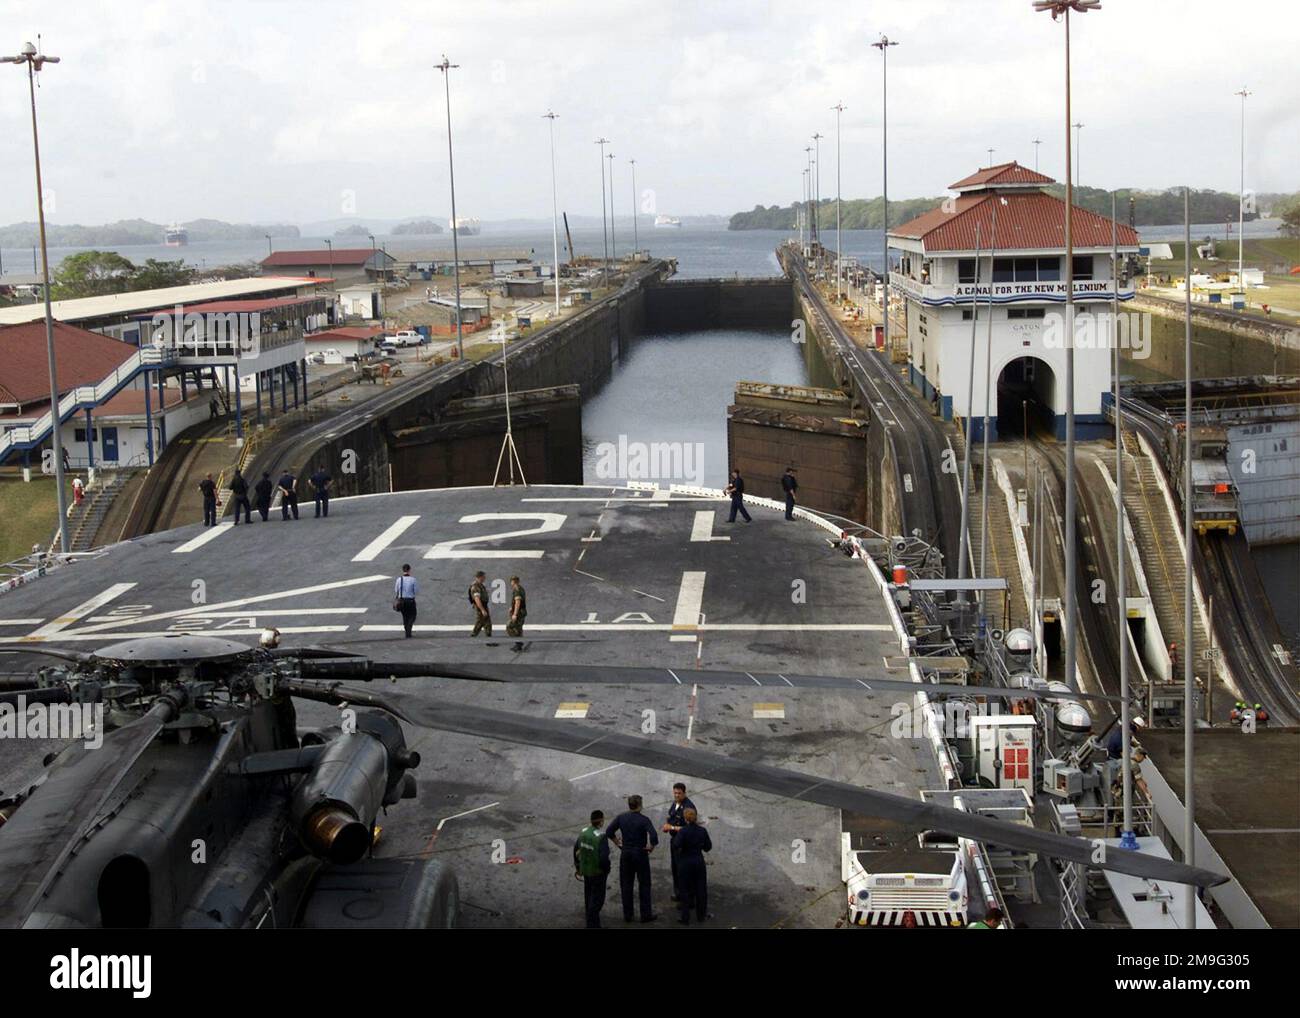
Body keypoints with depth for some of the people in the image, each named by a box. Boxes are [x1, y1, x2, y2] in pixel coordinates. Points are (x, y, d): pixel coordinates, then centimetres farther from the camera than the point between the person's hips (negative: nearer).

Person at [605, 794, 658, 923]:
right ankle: (646, 915, 11)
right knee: (644, 885, 8)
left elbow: (610, 831, -3)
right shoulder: (644, 820, -15)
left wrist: (618, 843, 8)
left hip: (625, 854, 3)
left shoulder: (621, 817, -4)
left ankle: (627, 915, 15)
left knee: (626, 885, 12)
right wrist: (651, 847, -10)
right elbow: (653, 835, -27)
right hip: (640, 854, -3)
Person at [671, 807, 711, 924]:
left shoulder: (682, 831, -17)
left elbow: (676, 845, -29)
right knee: (701, 888, 16)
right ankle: (701, 915, 26)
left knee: (685, 890, 7)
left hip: (685, 863, -3)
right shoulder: (702, 831, -5)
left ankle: (685, 918, 9)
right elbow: (708, 847, 2)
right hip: (699, 861, 3)